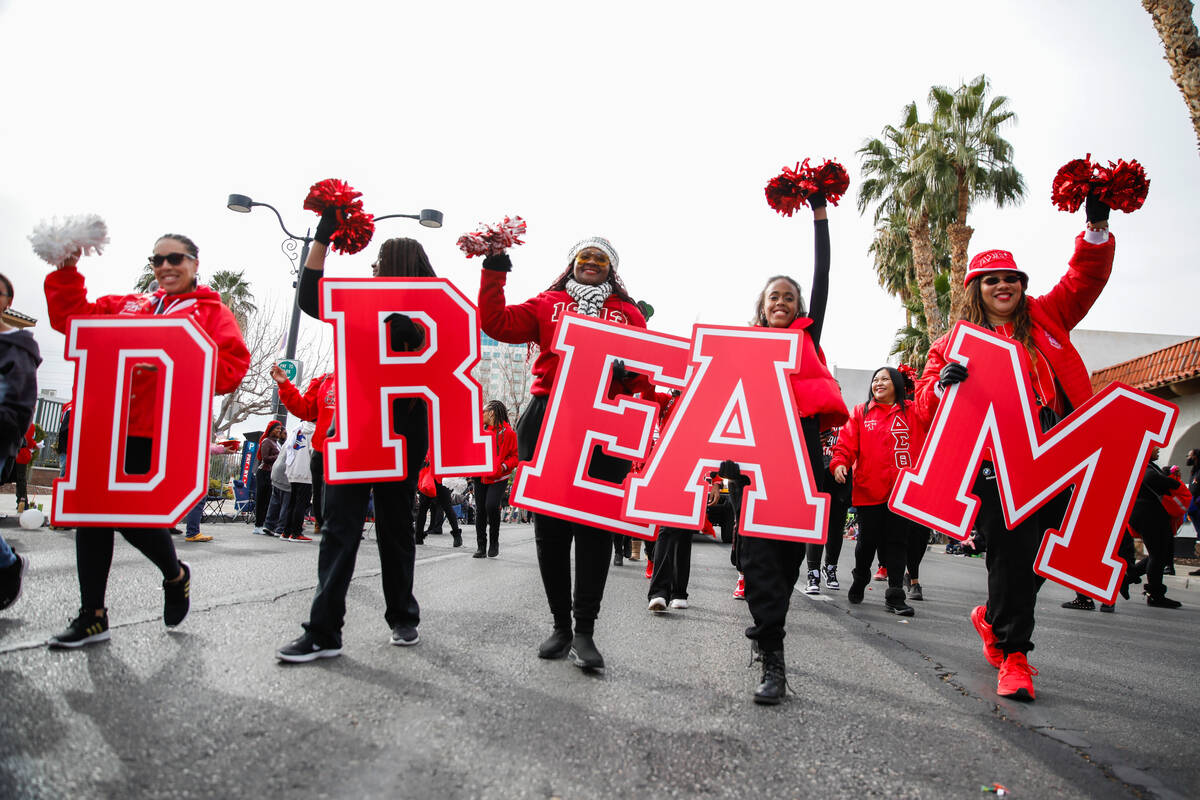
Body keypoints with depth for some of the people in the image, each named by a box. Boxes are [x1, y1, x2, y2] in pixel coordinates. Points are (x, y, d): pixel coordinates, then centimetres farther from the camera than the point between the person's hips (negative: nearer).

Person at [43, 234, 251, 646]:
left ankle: (175, 575, 22)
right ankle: (92, 616, 18)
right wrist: (67, 271, 13)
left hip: (158, 433, -6)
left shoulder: (211, 312, 7)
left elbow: (230, 368, -7)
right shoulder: (128, 305, 24)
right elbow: (71, 316, 23)